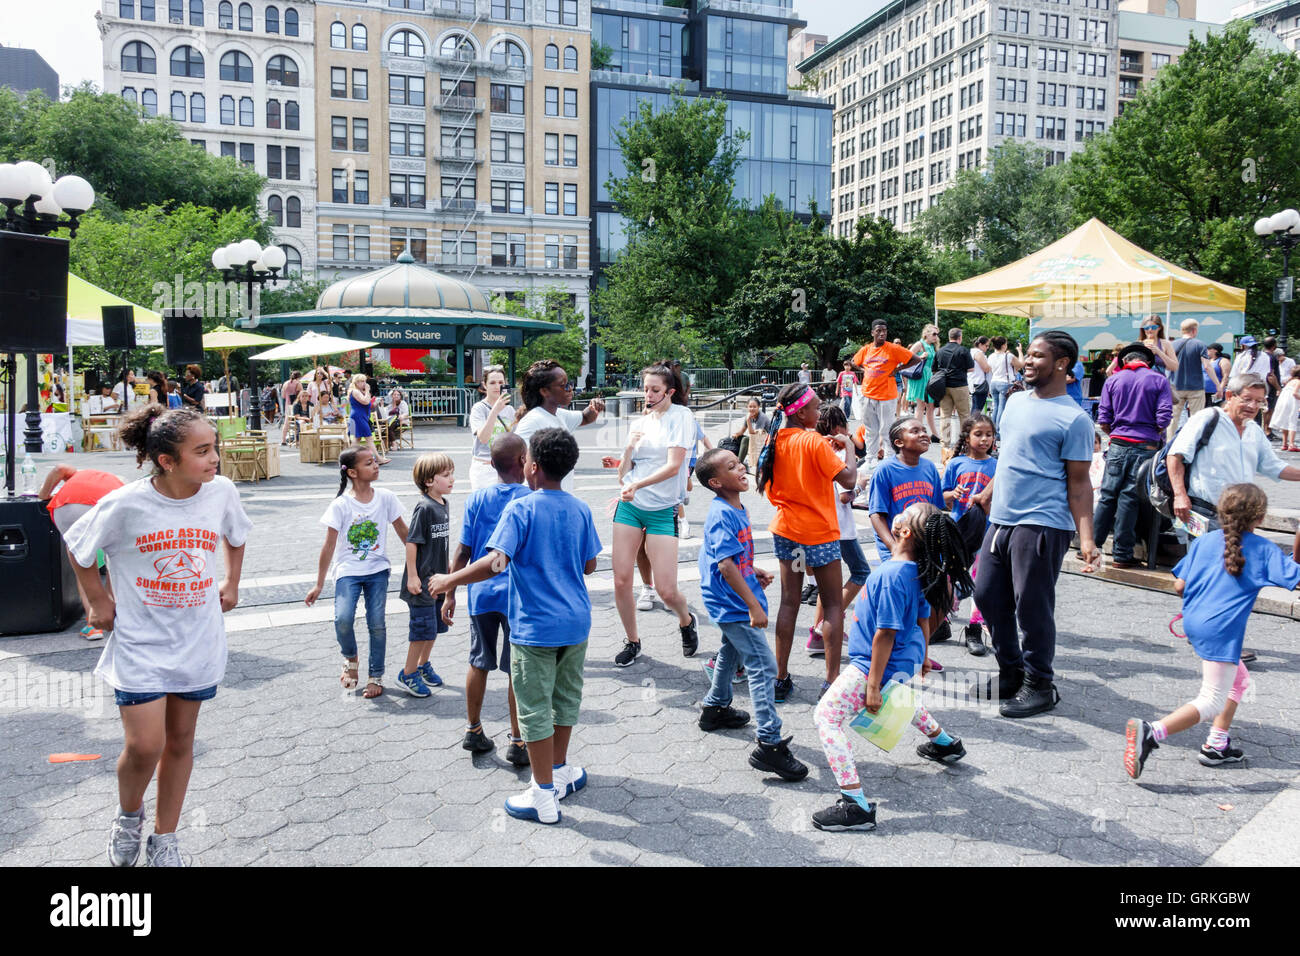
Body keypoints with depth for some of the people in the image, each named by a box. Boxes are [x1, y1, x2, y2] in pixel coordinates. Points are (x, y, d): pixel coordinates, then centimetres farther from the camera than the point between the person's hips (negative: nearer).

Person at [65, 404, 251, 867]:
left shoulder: (221, 492, -9)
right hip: (140, 643, -3)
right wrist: (98, 602, 3)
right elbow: (78, 548, 1)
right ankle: (128, 815, 28)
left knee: (180, 741, 12)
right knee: (144, 746, -6)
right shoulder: (125, 504, -17)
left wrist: (231, 584, 11)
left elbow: (235, 537, 15)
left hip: (197, 641, 3)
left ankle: (164, 839, 31)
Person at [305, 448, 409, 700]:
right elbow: (329, 546, -5)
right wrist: (319, 585, -2)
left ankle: (375, 676, 16)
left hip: (377, 570, 2)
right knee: (342, 619, -18)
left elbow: (403, 532, 8)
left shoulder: (385, 497, -2)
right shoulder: (340, 505, -8)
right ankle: (350, 659, 13)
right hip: (348, 570, -2)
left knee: (377, 623, -3)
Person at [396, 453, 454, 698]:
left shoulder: (443, 504, 7)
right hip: (422, 580, -8)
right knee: (423, 628, -2)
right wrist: (412, 576, -19)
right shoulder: (424, 507, -18)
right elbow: (411, 542, -18)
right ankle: (408, 674, 13)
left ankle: (423, 665, 35)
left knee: (435, 625, 17)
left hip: (439, 577, 8)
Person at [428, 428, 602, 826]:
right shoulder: (580, 510, 3)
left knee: (534, 708, 5)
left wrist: (449, 581, -13)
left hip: (536, 627, -6)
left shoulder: (521, 509, -15)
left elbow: (496, 562, -25)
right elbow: (590, 565, 10)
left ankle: (544, 797, 13)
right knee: (566, 697, 21)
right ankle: (560, 770, 38)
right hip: (576, 622, 6)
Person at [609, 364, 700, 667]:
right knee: (621, 580, -1)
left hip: (663, 510, -5)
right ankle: (631, 641, 20)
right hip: (629, 506, 5)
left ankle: (686, 621, 26)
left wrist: (637, 485, -24)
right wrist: (629, 447, -7)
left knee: (666, 590, -8)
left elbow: (673, 465, -15)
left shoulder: (681, 416, -4)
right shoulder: (642, 420, 12)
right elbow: (623, 475, 11)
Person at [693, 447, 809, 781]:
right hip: (734, 603, -11)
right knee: (763, 667, -11)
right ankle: (769, 746, -10)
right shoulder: (722, 515, -23)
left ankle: (715, 708, 49)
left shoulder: (736, 510, 7)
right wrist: (753, 605, -29)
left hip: (729, 603, 11)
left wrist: (755, 572, 9)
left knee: (732, 652, 28)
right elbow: (725, 565, -28)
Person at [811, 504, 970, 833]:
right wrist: (922, 657, 27)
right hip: (907, 660, 10)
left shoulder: (892, 575, -28)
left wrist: (873, 685, -23)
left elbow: (886, 634, -27)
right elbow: (923, 619, 12)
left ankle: (857, 806, -16)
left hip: (884, 665, -10)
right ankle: (944, 743, 59)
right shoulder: (920, 571, -1)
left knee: (827, 716, -11)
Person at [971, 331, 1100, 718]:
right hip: (1000, 520, 8)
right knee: (988, 596, 12)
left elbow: (1078, 483, -11)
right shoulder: (1016, 401, 13)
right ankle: (1011, 672, 30)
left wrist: (1086, 539, -18)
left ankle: (1038, 686, 17)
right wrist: (990, 491, 30)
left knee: (1031, 605, -1)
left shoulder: (1073, 419, -9)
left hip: (1041, 524, -8)